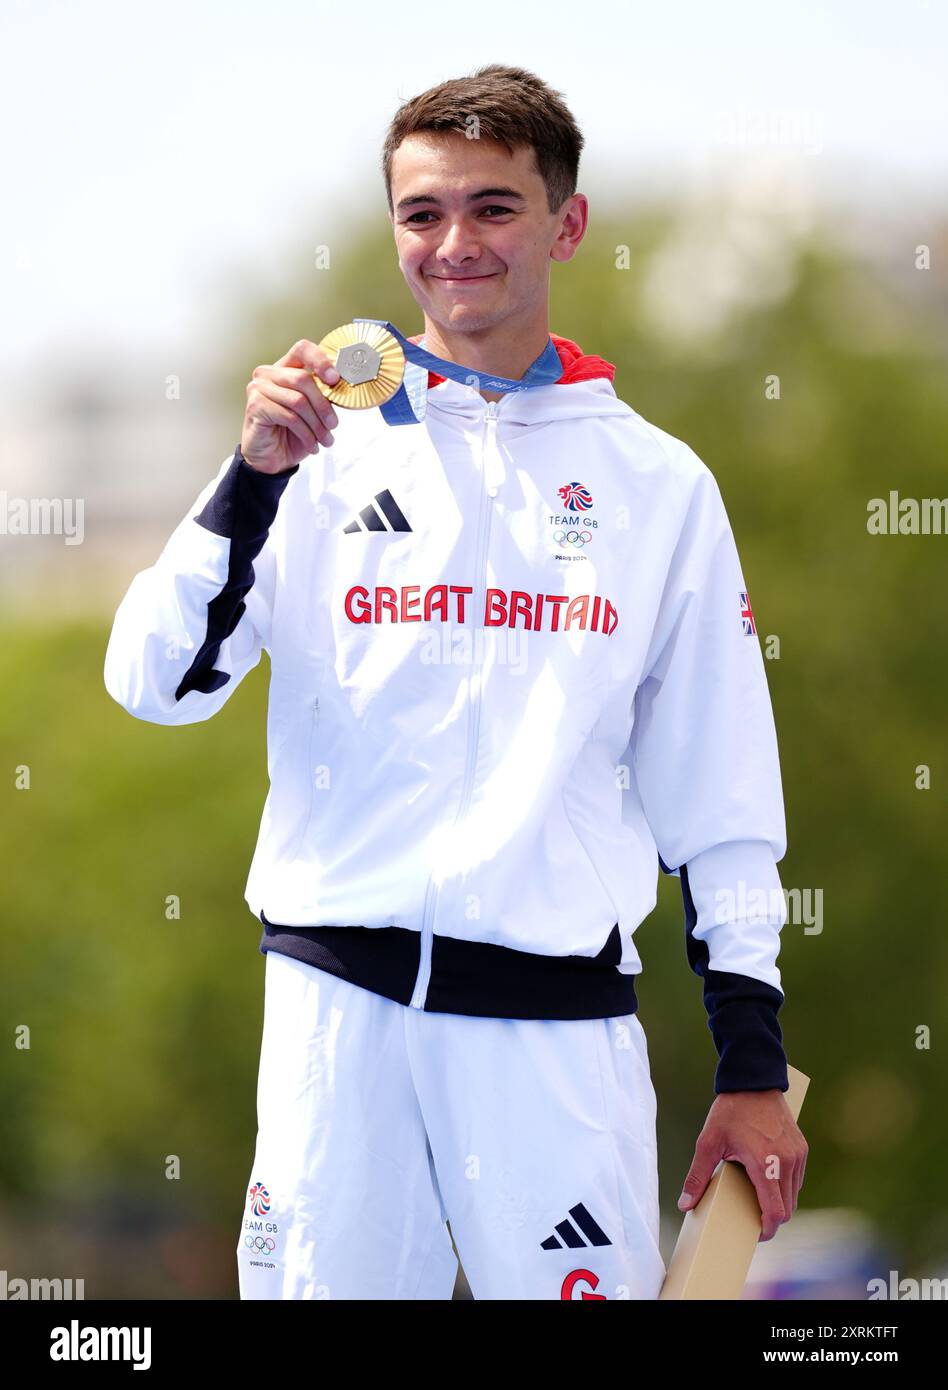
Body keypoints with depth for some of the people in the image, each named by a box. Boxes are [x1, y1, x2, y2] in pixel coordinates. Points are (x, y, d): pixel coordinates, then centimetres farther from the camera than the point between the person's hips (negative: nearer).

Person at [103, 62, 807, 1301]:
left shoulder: (659, 485, 8)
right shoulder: (332, 450, 7)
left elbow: (722, 793, 9)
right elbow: (158, 682, -1)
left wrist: (753, 1068, 5)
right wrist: (254, 478, -14)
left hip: (559, 1013, 0)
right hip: (337, 999, 0)